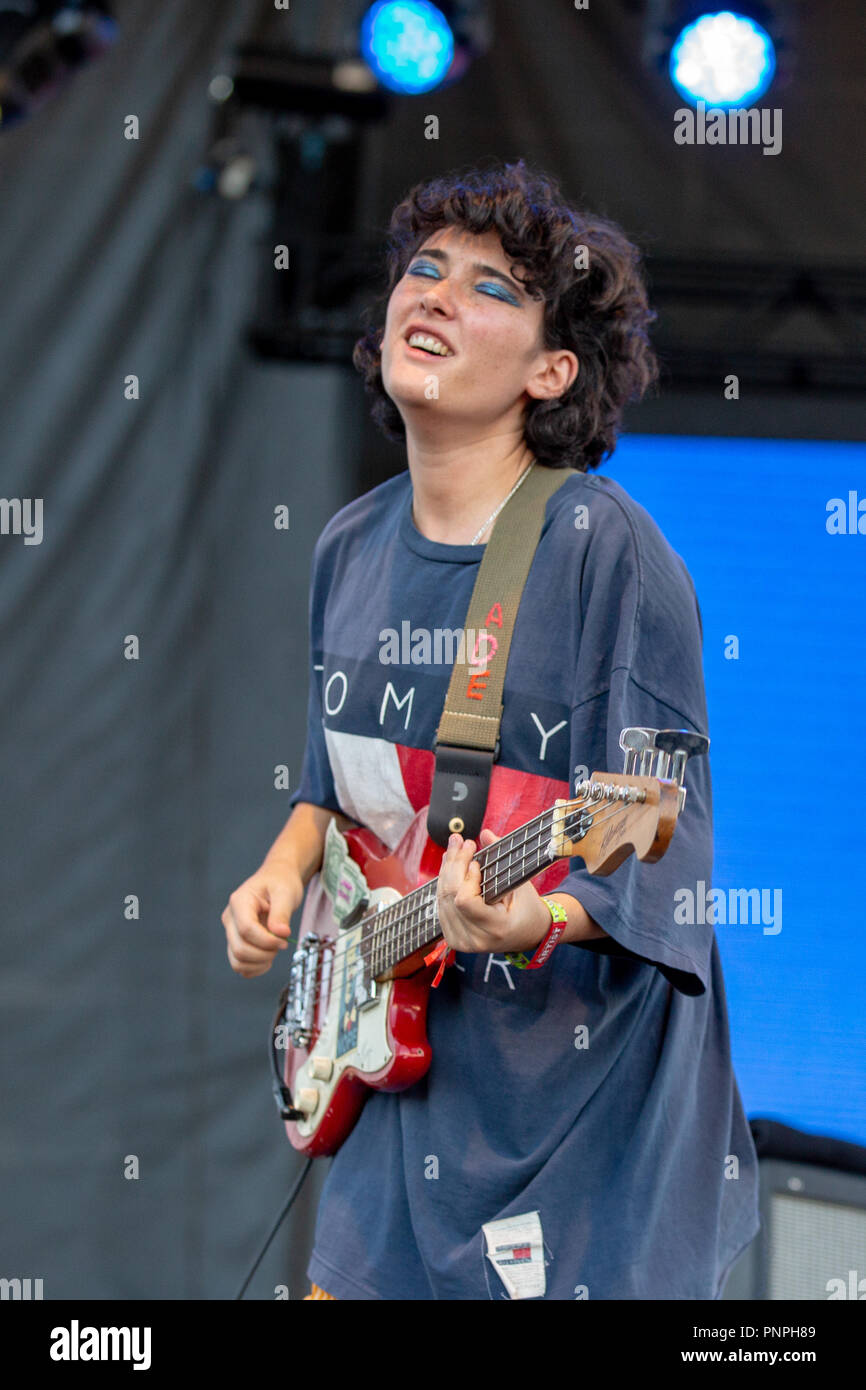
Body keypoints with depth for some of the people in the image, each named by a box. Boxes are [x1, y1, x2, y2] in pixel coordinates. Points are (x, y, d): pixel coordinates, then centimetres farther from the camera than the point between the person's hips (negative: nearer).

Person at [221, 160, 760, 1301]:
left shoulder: (604, 549, -15)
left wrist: (537, 919, -35)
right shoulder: (352, 551, 7)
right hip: (405, 1057, 6)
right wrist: (285, 870, 4)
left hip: (583, 1073, -6)